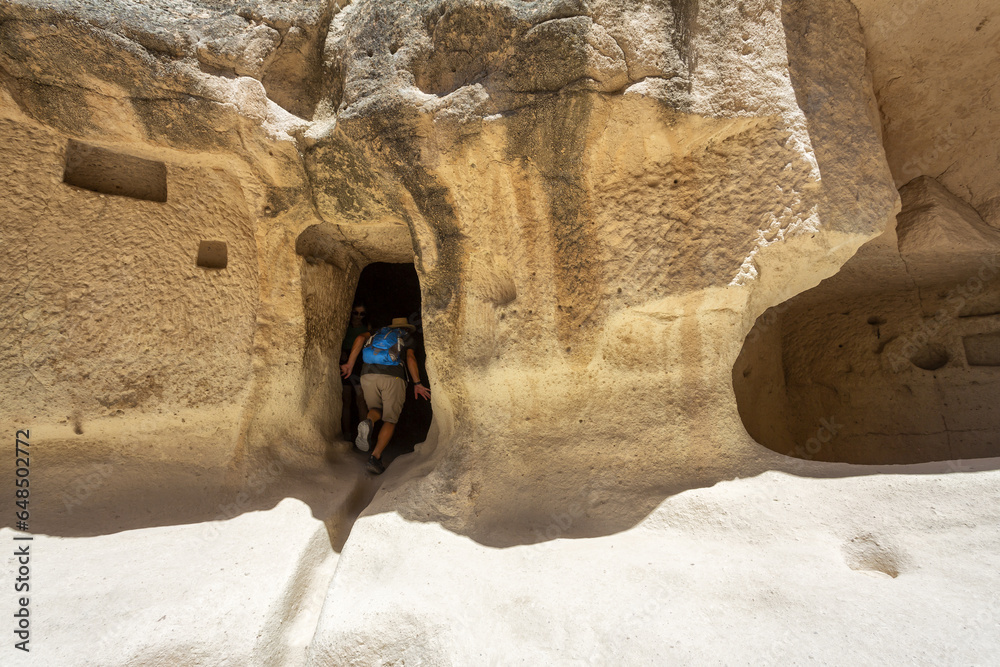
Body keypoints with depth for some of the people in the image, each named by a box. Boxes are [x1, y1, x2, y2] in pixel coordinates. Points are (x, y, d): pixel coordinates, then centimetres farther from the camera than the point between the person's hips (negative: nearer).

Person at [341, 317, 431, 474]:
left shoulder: (378, 332, 30)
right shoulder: (407, 338, 23)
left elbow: (360, 338, 9)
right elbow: (410, 358, 4)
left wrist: (350, 364, 8)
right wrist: (417, 384, -1)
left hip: (368, 374, 3)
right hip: (393, 377, -3)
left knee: (376, 409, 23)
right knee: (390, 420, 8)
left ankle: (368, 422, -12)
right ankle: (375, 457, -9)